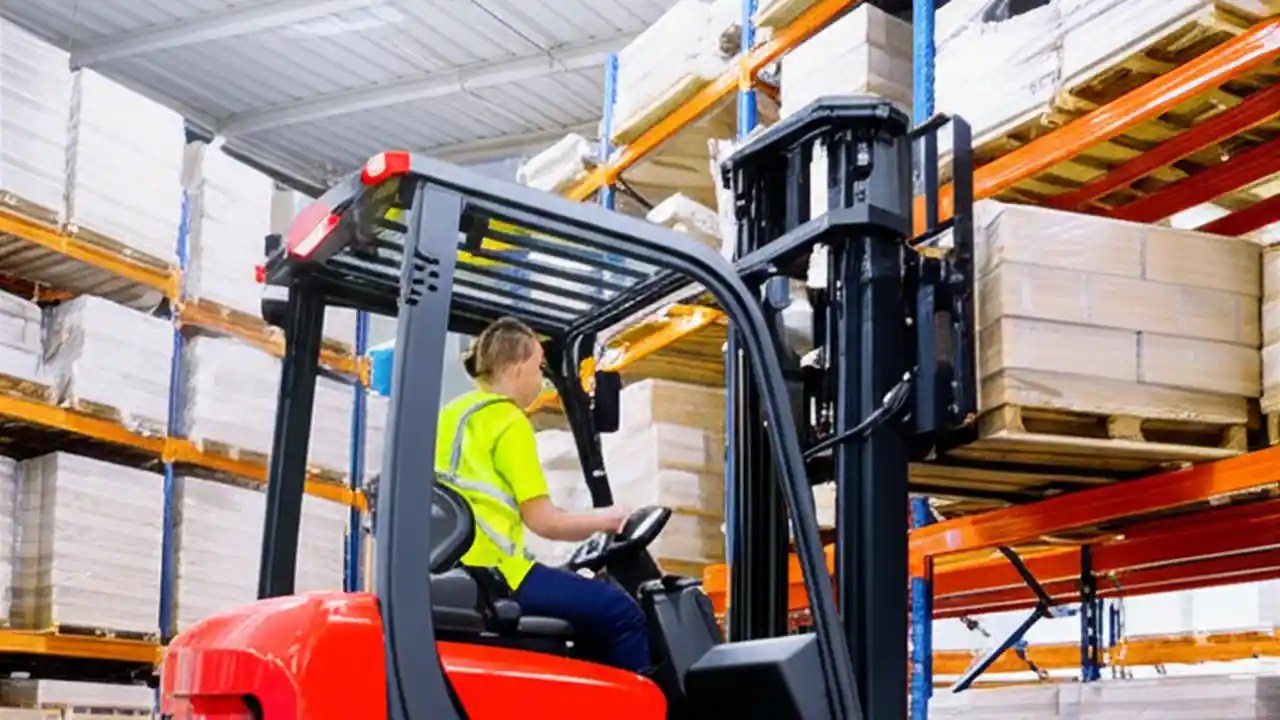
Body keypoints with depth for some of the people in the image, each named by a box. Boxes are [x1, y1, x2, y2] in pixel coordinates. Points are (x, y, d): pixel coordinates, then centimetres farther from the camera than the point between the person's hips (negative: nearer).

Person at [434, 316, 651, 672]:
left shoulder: (450, 415, 17)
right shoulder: (508, 421, -9)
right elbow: (543, 521, -12)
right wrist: (604, 520, 3)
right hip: (494, 573, -10)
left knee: (593, 610, 23)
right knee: (621, 613, -8)